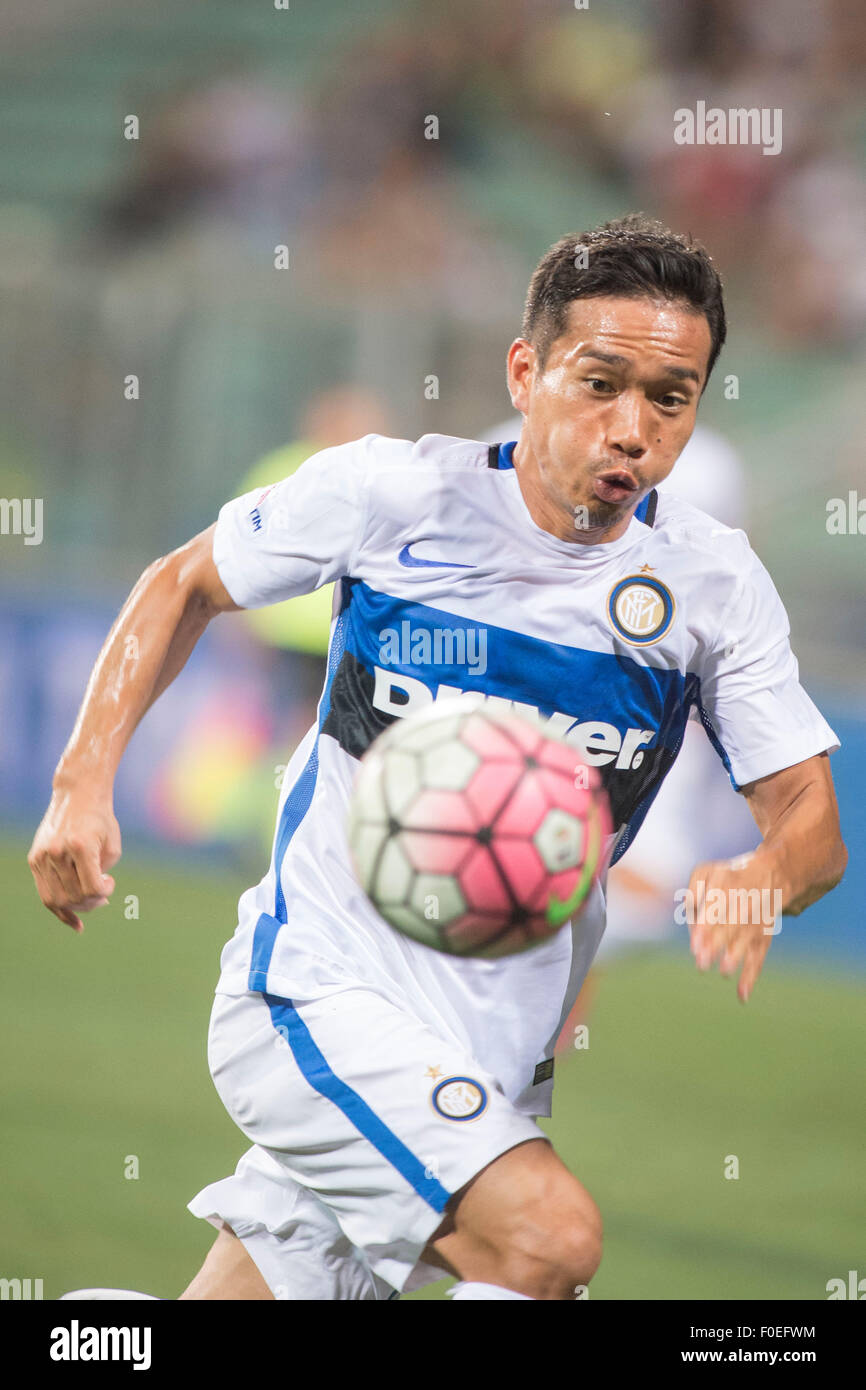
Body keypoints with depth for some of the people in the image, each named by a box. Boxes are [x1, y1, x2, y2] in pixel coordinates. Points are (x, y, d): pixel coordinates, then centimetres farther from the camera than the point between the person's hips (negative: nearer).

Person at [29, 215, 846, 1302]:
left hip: (493, 1061, 4)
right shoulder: (391, 494, -8)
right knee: (552, 1234, -25)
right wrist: (84, 780, -3)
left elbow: (811, 819, 0)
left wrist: (759, 878, -24)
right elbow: (187, 584, 8)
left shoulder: (716, 582, -2)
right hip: (314, 994, -4)